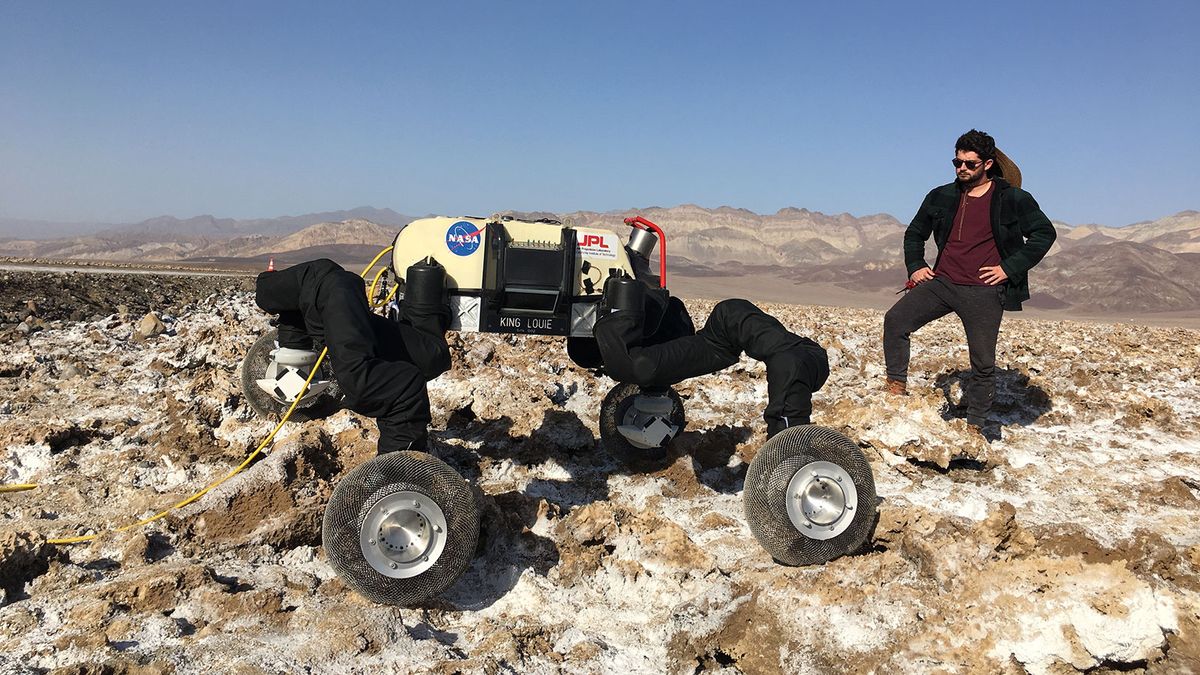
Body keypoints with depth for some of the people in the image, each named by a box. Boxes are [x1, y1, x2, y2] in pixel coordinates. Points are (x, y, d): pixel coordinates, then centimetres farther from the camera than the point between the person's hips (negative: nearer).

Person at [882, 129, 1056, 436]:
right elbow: (915, 233, 23)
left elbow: (1044, 233, 3)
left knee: (983, 362, 4)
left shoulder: (1012, 199, 0)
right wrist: (915, 266, 8)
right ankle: (896, 386, -9)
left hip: (983, 292, -3)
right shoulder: (942, 197, 9)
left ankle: (977, 421, 22)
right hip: (941, 282, 3)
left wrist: (1009, 267, -6)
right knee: (895, 319, -18)